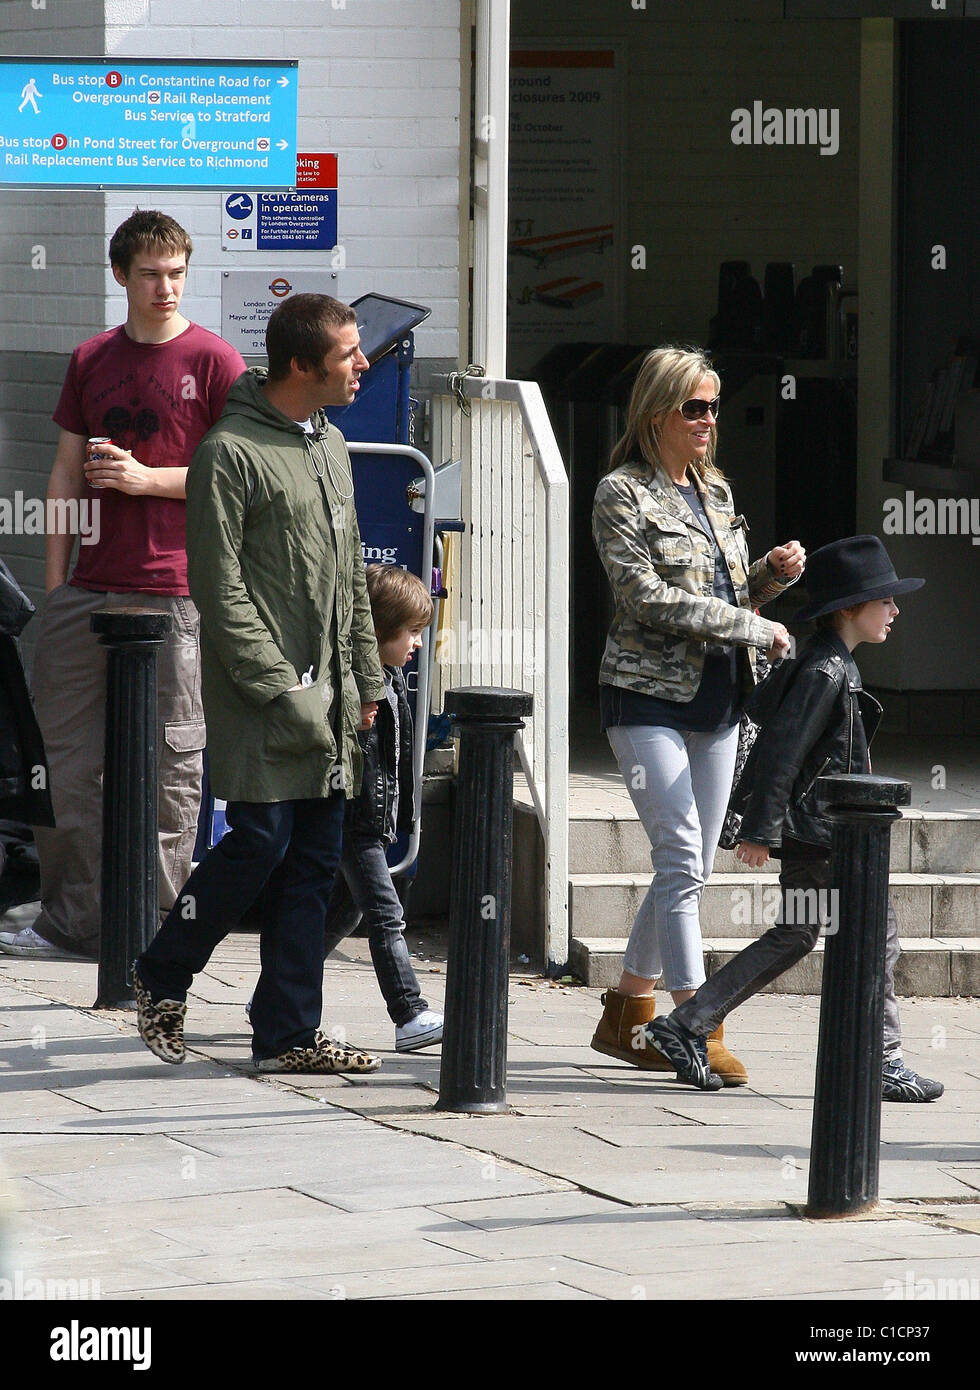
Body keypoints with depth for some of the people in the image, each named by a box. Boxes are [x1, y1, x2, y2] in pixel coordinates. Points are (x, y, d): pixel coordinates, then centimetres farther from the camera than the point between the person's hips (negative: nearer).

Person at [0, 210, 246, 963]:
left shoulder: (213, 362, 0)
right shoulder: (91, 361, 13)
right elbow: (67, 472, 16)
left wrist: (147, 478, -11)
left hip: (175, 590, -5)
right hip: (91, 587, 5)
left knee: (172, 758, -2)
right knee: (71, 749, 4)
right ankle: (73, 920, 10)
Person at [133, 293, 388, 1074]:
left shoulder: (331, 446, 16)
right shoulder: (232, 453, -10)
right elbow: (220, 588, -13)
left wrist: (366, 681, 15)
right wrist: (280, 689, -17)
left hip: (329, 699, 8)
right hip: (260, 697, -8)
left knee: (316, 861, 5)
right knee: (260, 842, -8)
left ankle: (288, 1032, 8)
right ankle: (163, 977, 13)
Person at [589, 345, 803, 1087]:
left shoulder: (718, 492, 15)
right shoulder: (622, 494, -6)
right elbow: (649, 598, -16)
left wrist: (776, 573, 2)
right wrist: (755, 629, -17)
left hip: (719, 699, 7)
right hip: (650, 695, -7)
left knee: (691, 868, 8)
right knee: (682, 860, -13)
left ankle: (627, 1016, 20)